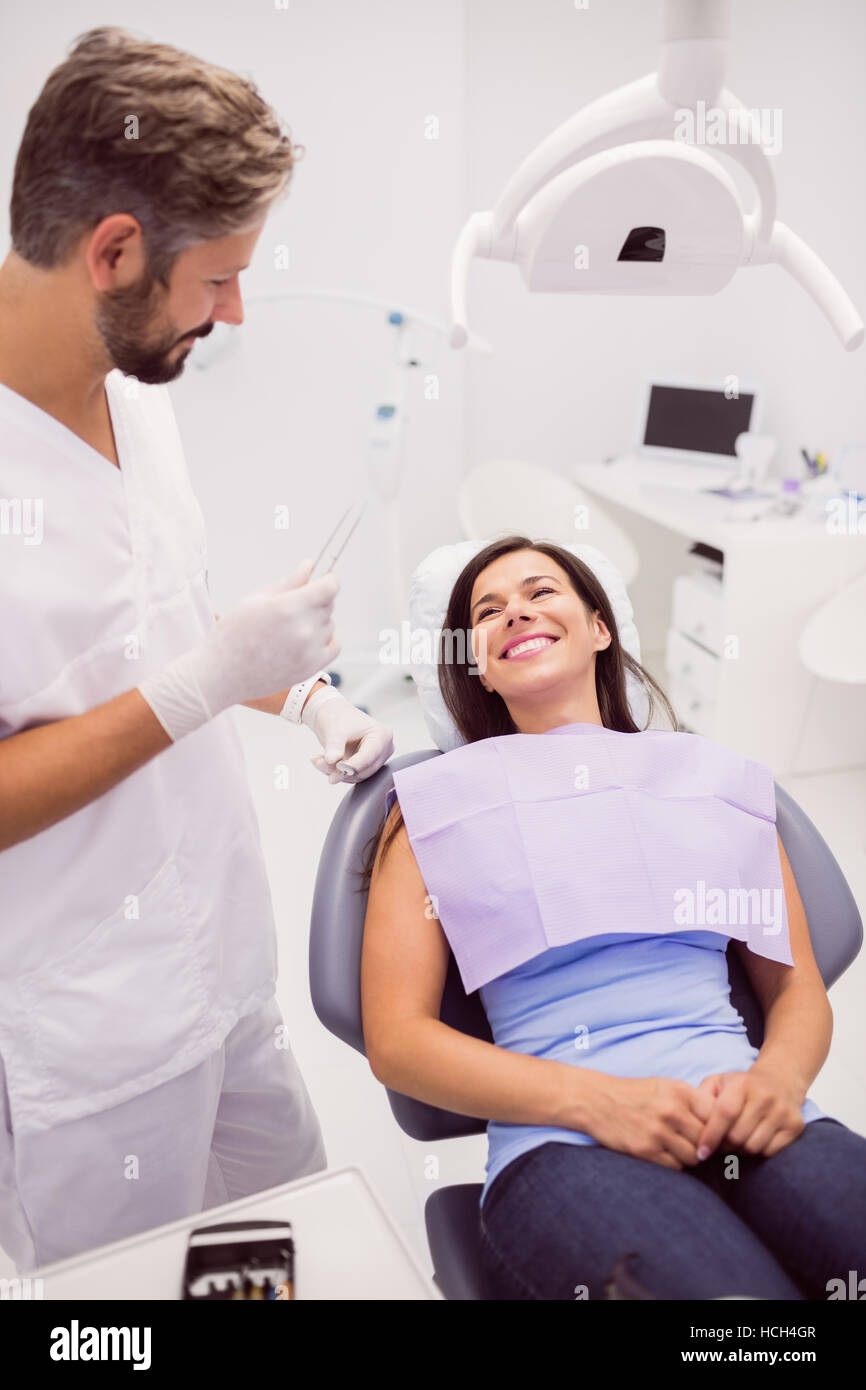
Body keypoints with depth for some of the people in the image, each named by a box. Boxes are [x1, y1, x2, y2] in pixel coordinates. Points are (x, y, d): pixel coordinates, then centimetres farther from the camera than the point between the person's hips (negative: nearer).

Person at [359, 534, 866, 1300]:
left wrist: (780, 1075, -8)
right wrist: (597, 1100, -12)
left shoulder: (712, 774, 18)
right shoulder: (438, 801, 10)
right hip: (561, 1142, -3)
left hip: (748, 1120, 4)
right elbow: (396, 1039, 2)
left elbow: (798, 986, 17)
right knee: (738, 1290, -34)